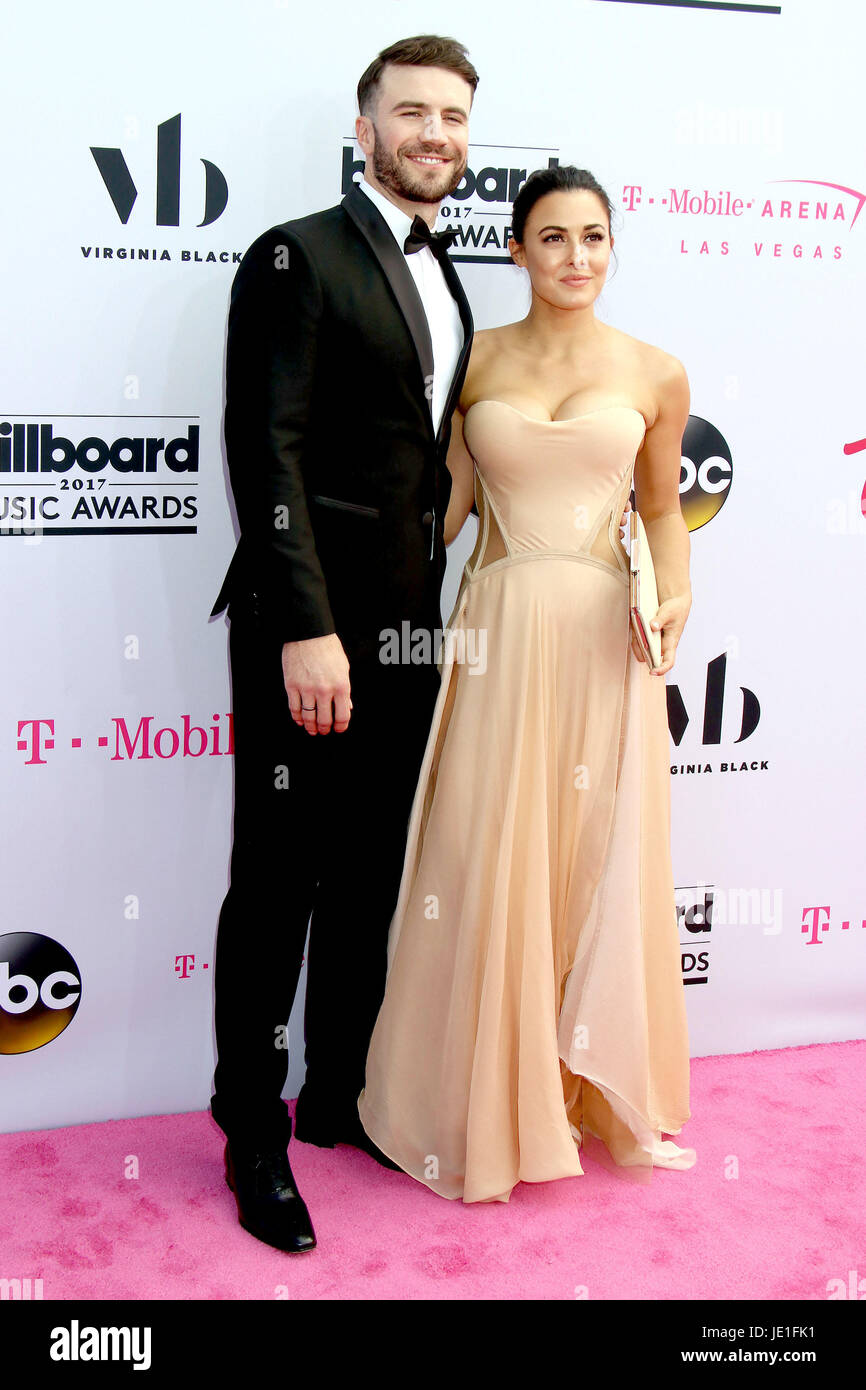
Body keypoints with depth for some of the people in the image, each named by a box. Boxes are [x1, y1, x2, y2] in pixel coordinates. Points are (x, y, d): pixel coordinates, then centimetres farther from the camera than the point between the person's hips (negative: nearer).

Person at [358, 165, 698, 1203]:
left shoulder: (655, 374, 6)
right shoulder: (474, 359, 6)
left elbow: (662, 505, 13)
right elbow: (449, 496, 8)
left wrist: (676, 591, -4)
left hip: (606, 638, 1)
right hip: (498, 632, 0)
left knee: (603, 865, 6)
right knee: (487, 862, 2)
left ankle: (598, 1089, 25)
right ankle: (486, 1093, 20)